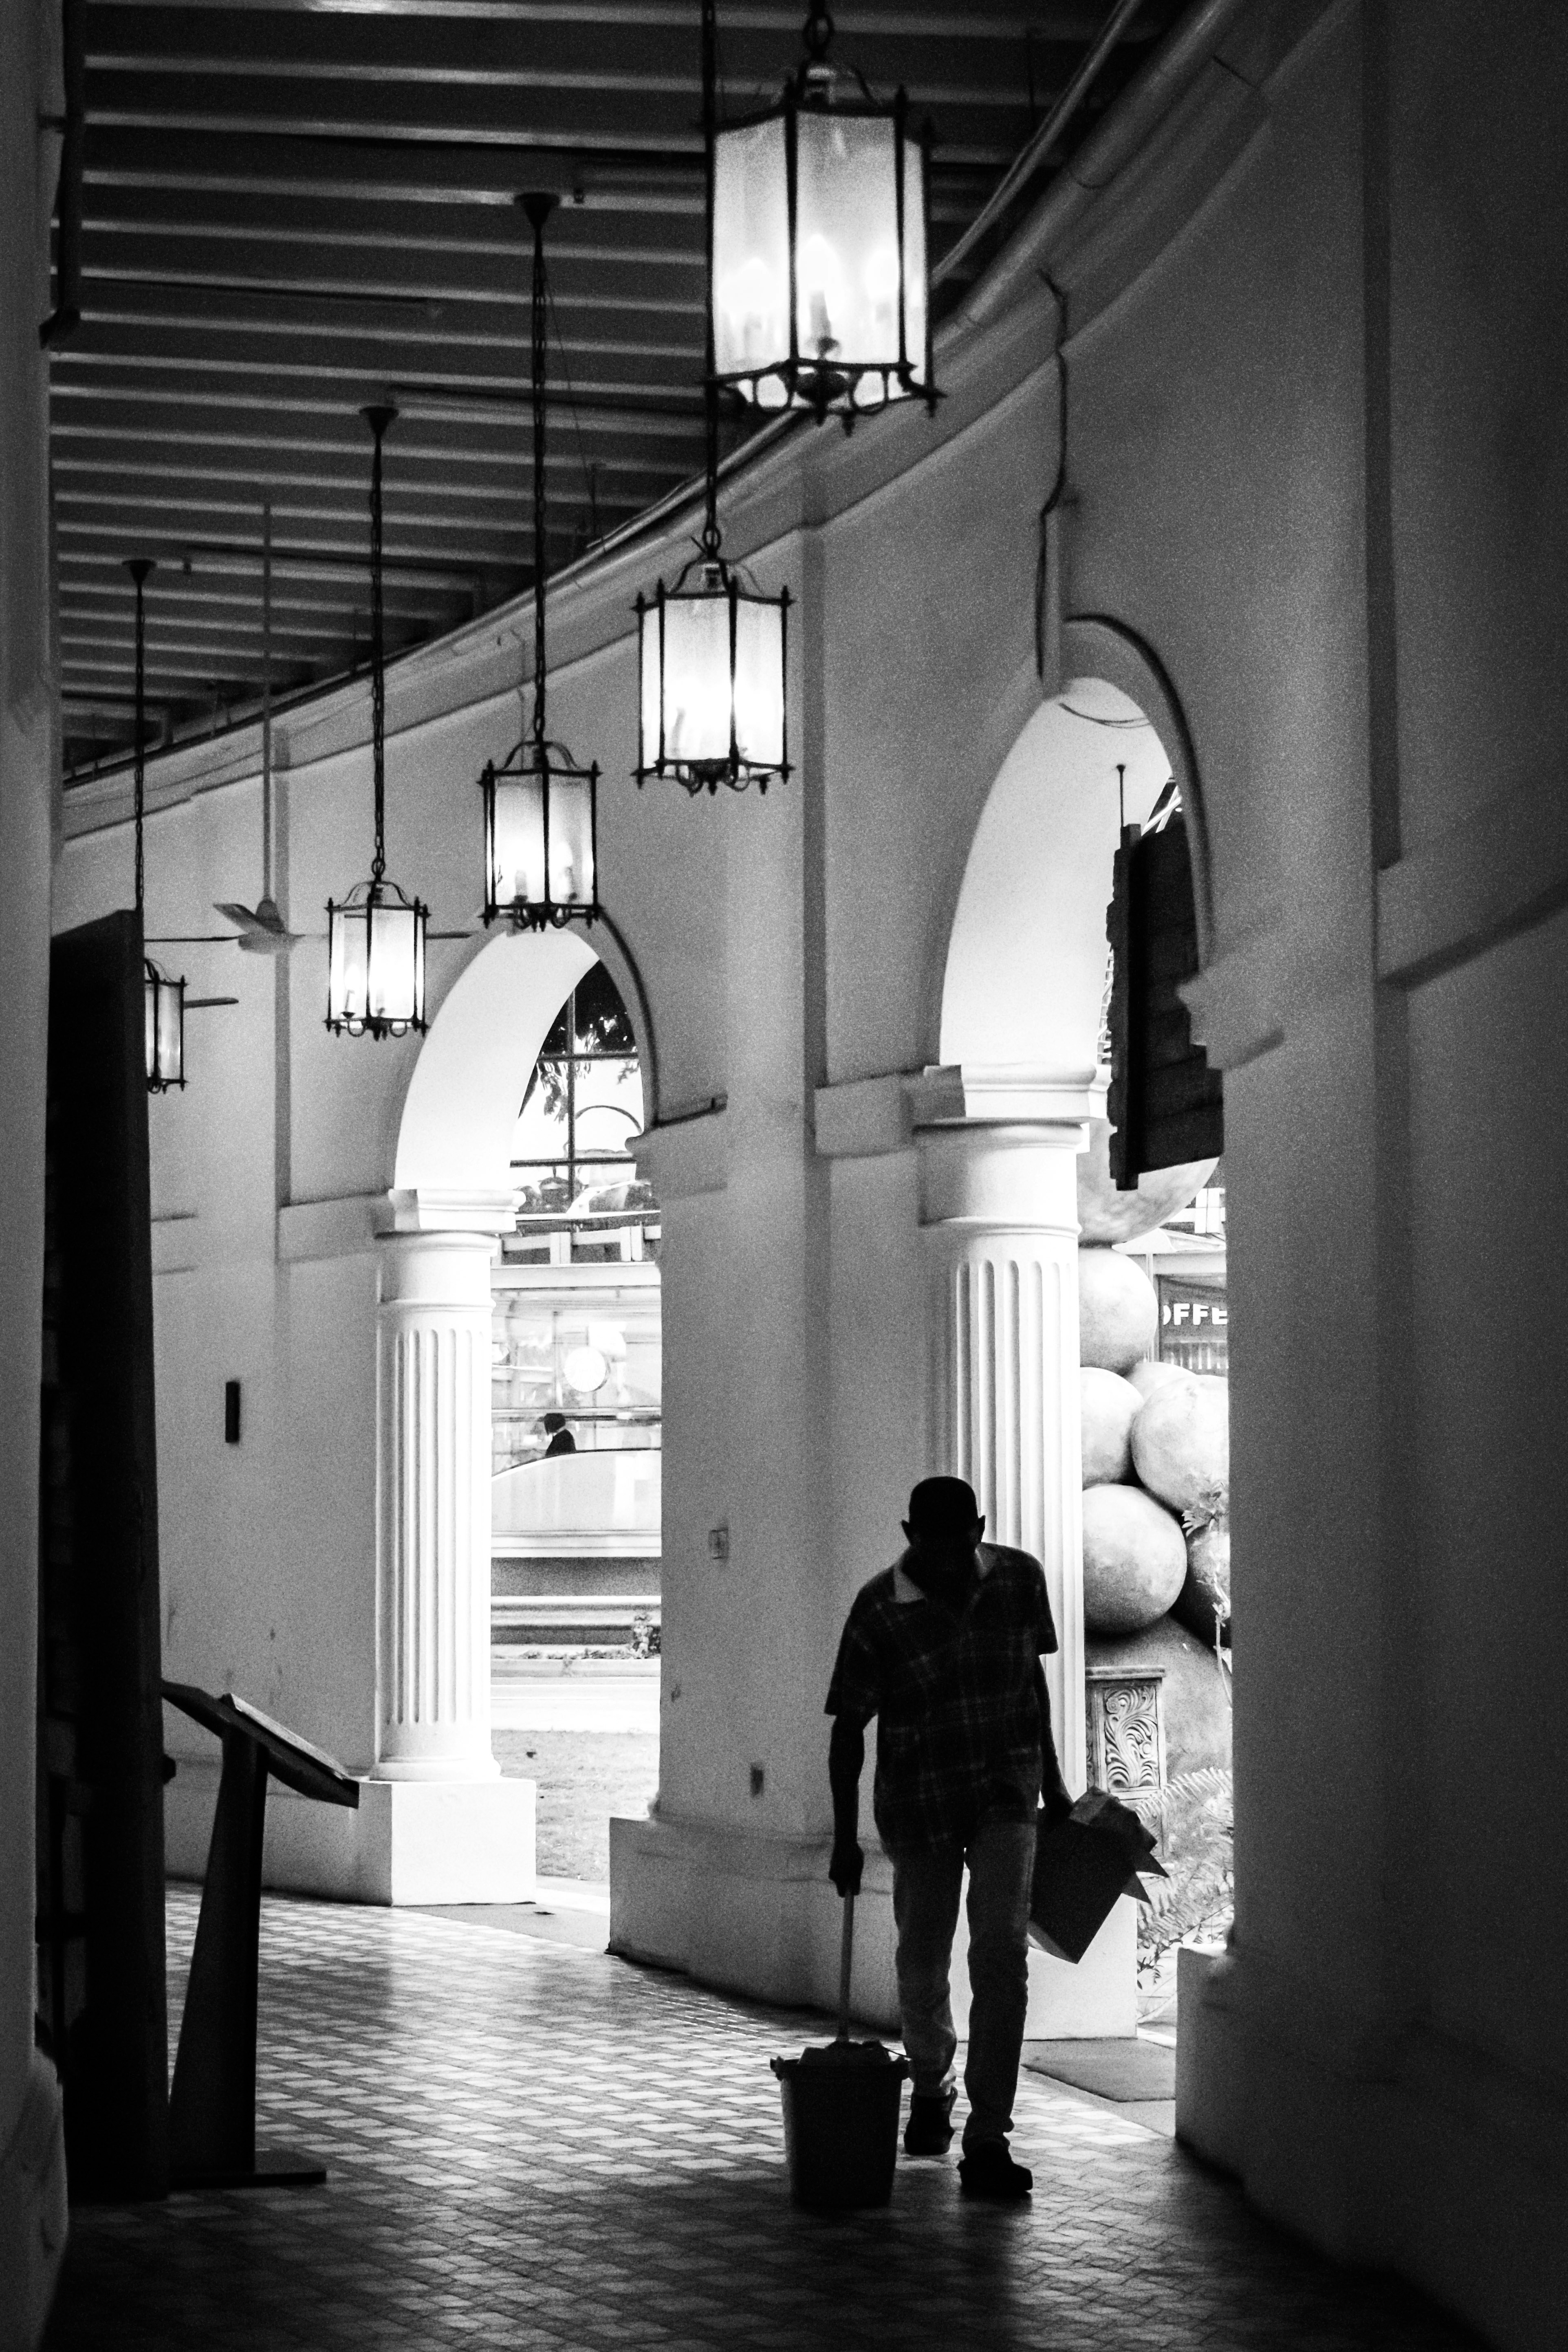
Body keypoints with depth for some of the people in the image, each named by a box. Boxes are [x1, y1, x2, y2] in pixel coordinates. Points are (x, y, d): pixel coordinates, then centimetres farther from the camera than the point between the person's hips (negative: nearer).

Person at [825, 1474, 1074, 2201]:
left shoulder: (1020, 1579, -5)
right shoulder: (878, 1611, -14)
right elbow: (848, 1729, -8)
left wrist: (1051, 1778, 14)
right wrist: (845, 1838, -10)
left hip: (1006, 1792, 1)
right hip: (919, 1803, -1)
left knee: (1001, 1952, -14)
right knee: (922, 1963, 11)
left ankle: (987, 2140, -15)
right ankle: (930, 2091, 41)